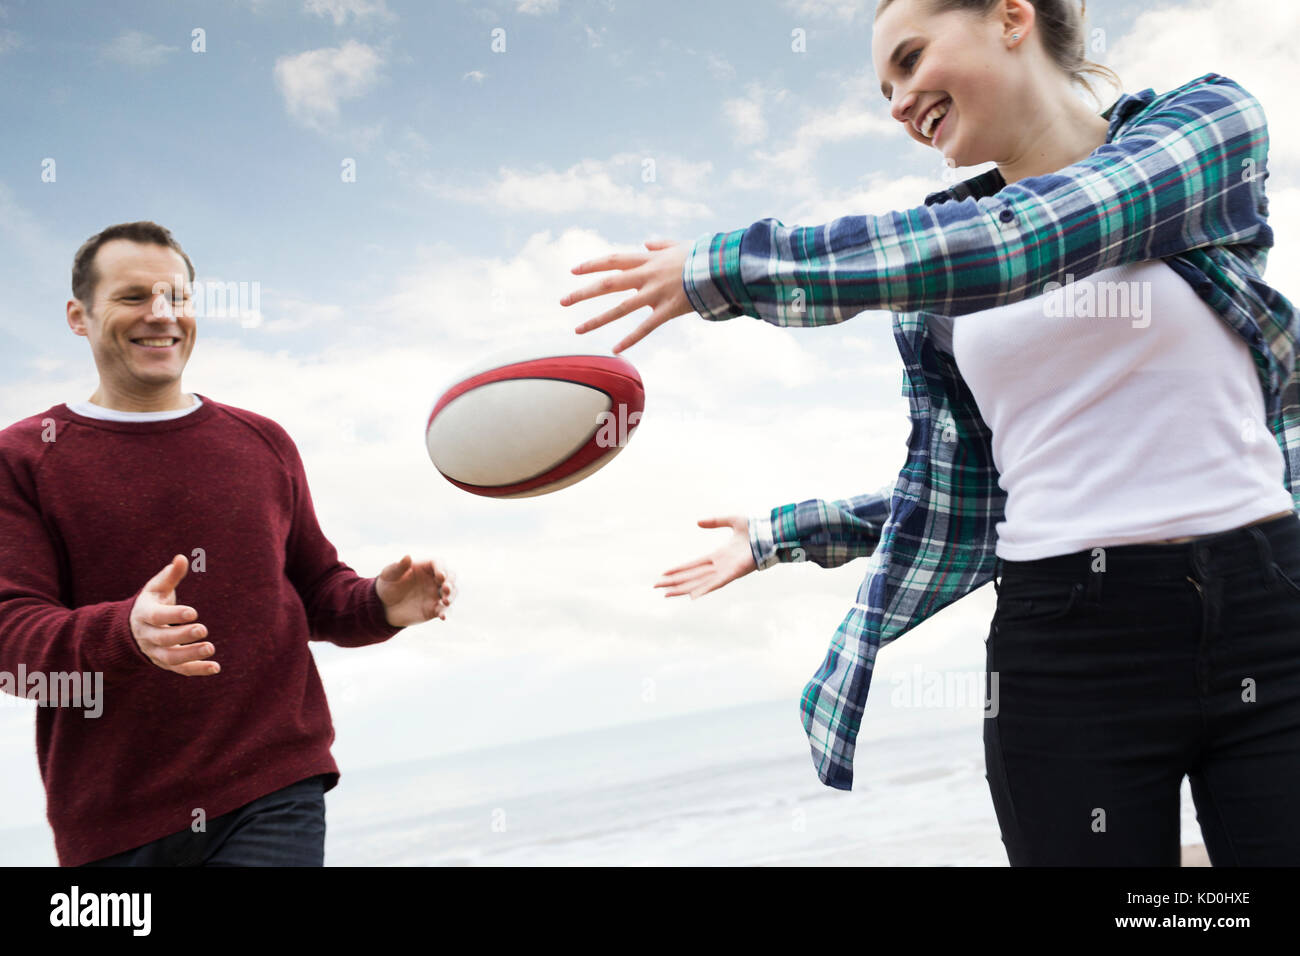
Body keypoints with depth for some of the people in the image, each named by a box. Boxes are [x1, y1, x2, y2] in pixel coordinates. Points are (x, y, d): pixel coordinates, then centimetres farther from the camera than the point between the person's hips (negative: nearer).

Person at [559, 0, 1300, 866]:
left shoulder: (1211, 120, -1)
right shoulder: (936, 282, 9)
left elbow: (1023, 240, -19)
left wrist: (726, 269, -19)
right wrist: (777, 536, 16)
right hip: (1069, 646, 2)